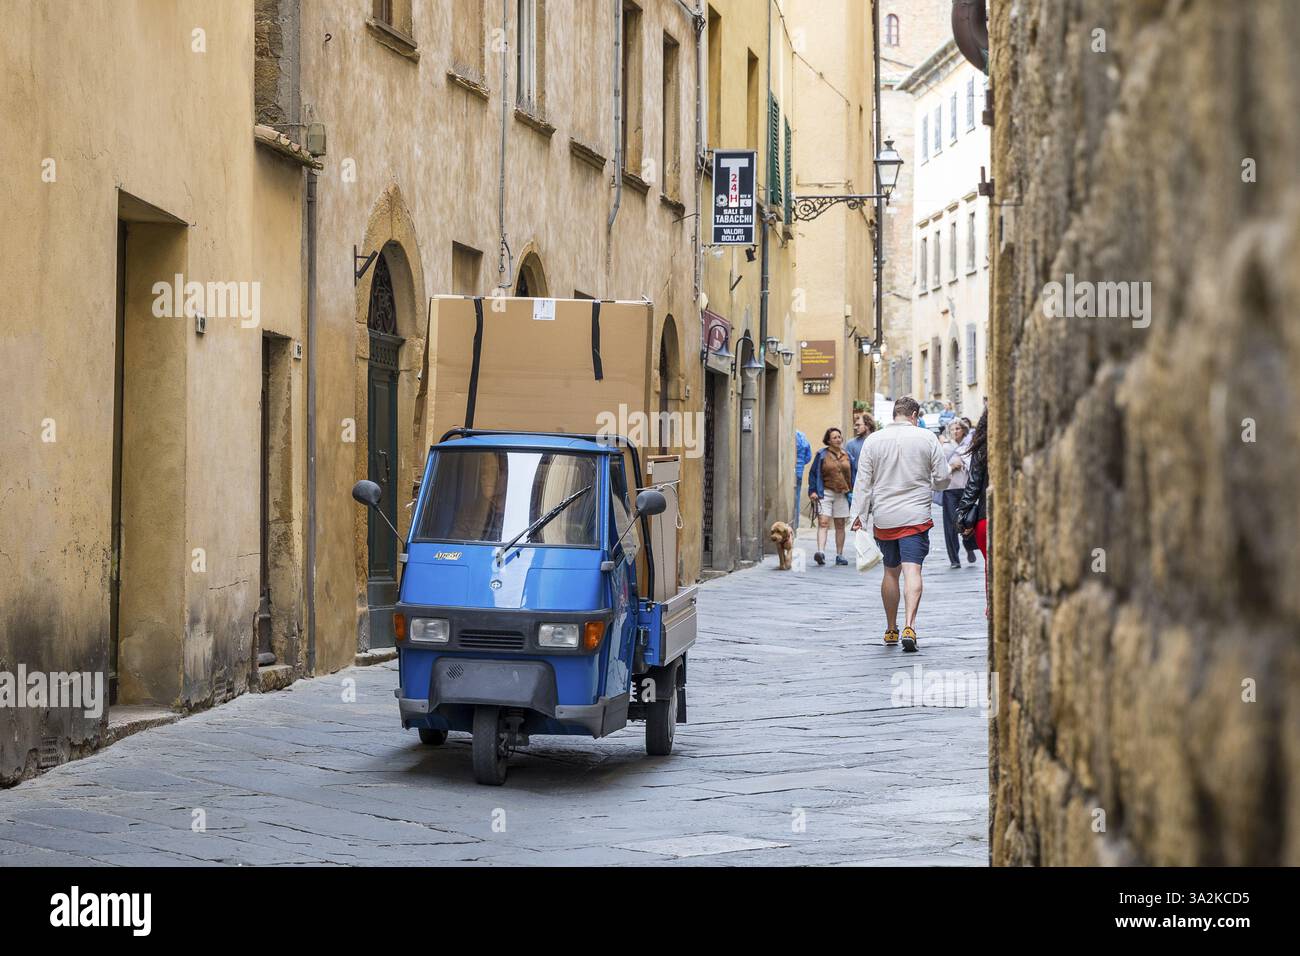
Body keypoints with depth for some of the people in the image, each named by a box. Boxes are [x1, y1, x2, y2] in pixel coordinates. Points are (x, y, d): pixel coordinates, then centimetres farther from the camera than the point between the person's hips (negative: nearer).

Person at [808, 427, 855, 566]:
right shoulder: (822, 455, 0)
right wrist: (813, 491, -7)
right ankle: (821, 552, -26)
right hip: (825, 493, -4)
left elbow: (853, 474, 16)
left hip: (841, 494, 4)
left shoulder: (847, 456, 10)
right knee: (823, 523, -15)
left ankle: (839, 555, 15)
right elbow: (813, 474, 1)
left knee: (840, 525, 8)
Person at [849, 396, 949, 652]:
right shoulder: (926, 438, -3)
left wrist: (858, 516, 3)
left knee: (890, 572, 14)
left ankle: (891, 630, 22)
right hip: (916, 516, -2)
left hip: (884, 518, 2)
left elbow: (863, 483, 0)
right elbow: (942, 478, 0)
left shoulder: (873, 441, 2)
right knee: (912, 569, -8)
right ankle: (909, 626, -24)